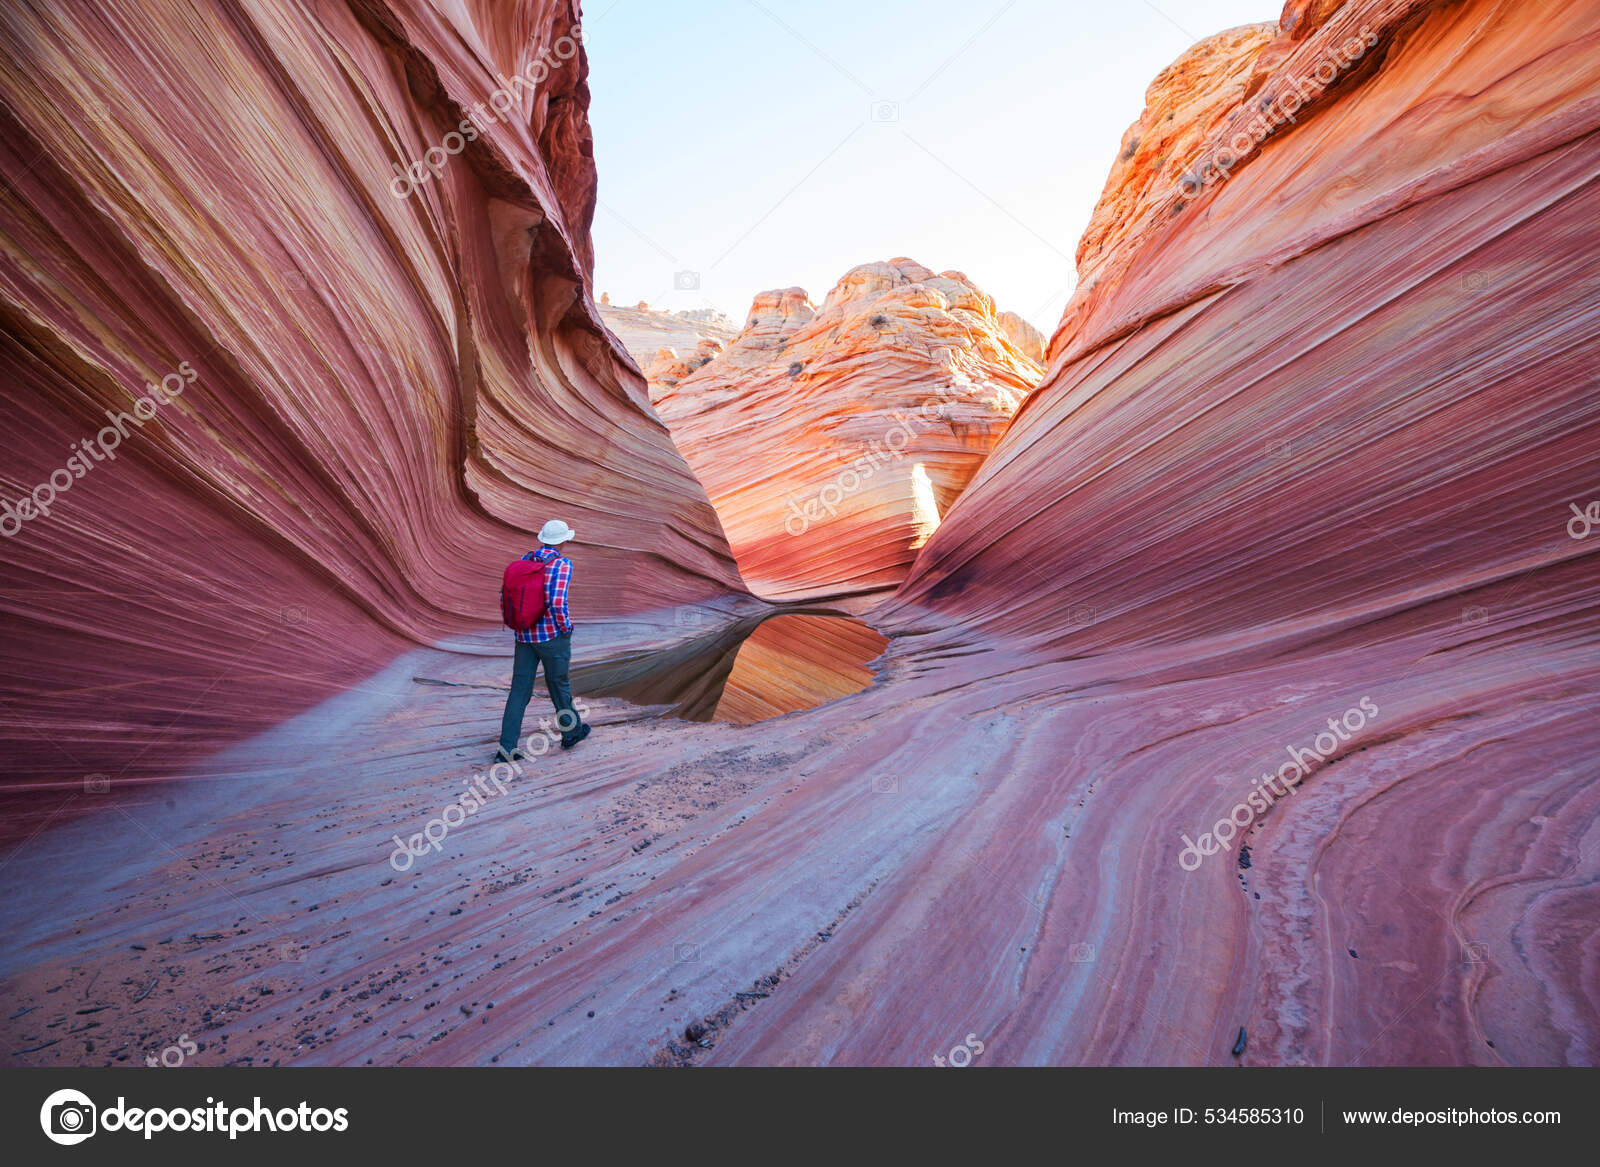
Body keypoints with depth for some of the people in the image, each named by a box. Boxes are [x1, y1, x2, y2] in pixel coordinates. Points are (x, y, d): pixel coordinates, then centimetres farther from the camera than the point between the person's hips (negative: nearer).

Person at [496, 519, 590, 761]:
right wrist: (566, 628, -8)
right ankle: (571, 732, 32)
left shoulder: (524, 560, 6)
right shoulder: (562, 564, -13)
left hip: (524, 635, 5)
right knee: (559, 683, 12)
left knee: (520, 689, 6)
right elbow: (558, 603, -23)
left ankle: (506, 748, 4)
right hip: (552, 634, -5)